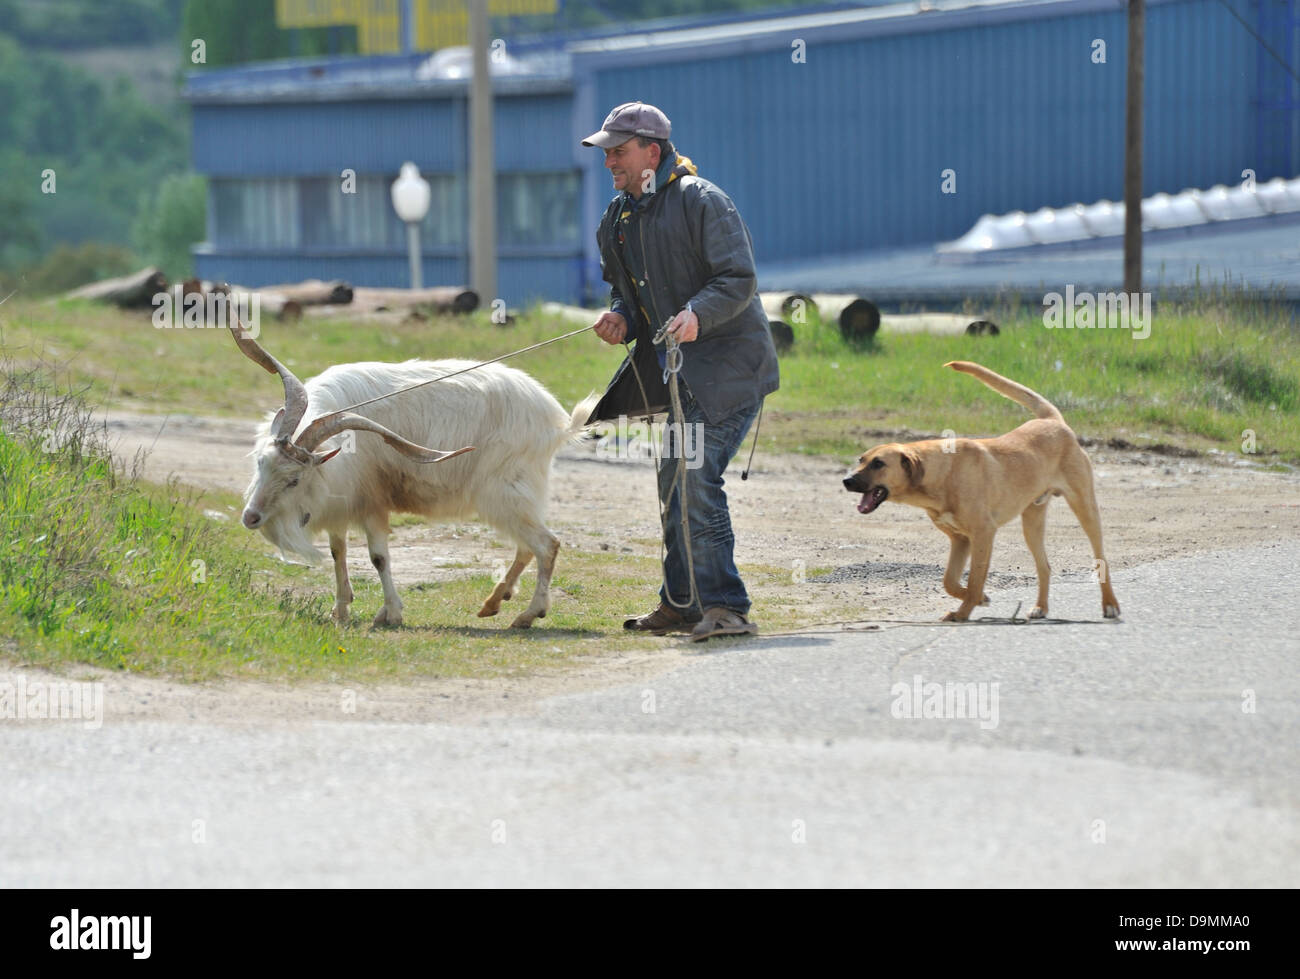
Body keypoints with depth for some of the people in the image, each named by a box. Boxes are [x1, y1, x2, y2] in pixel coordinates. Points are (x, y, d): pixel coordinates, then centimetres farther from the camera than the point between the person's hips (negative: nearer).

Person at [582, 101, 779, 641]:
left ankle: (725, 607, -16)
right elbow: (627, 290, 21)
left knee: (696, 478, -18)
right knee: (673, 483, 13)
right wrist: (621, 319, -1)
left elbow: (740, 279, -19)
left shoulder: (702, 201, -13)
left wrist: (698, 313, -35)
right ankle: (682, 604, 24)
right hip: (679, 370, 9)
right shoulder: (618, 219, 14)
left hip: (728, 365, -9)